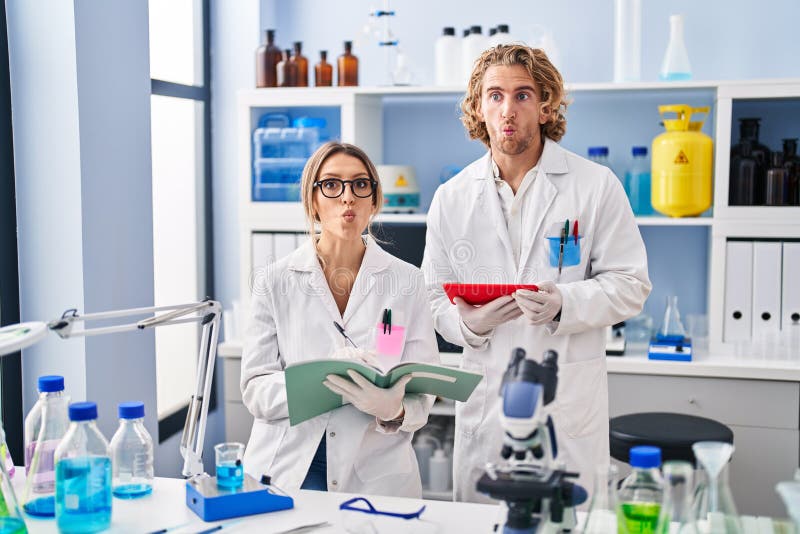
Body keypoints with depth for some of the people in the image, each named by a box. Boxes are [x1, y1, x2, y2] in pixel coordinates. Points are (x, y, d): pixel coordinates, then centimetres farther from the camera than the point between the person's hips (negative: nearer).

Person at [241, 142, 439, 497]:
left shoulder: (406, 282, 5)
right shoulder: (276, 282, 5)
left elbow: (421, 392, 2)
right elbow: (255, 388, -1)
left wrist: (392, 409, -22)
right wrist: (325, 380, -20)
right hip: (286, 468, 0)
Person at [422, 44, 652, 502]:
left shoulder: (597, 186, 0)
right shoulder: (451, 198, 7)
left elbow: (631, 285, -1)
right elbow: (436, 297, 9)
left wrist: (564, 304, -18)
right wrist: (468, 322, -13)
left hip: (570, 401, -2)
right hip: (484, 400, 2)